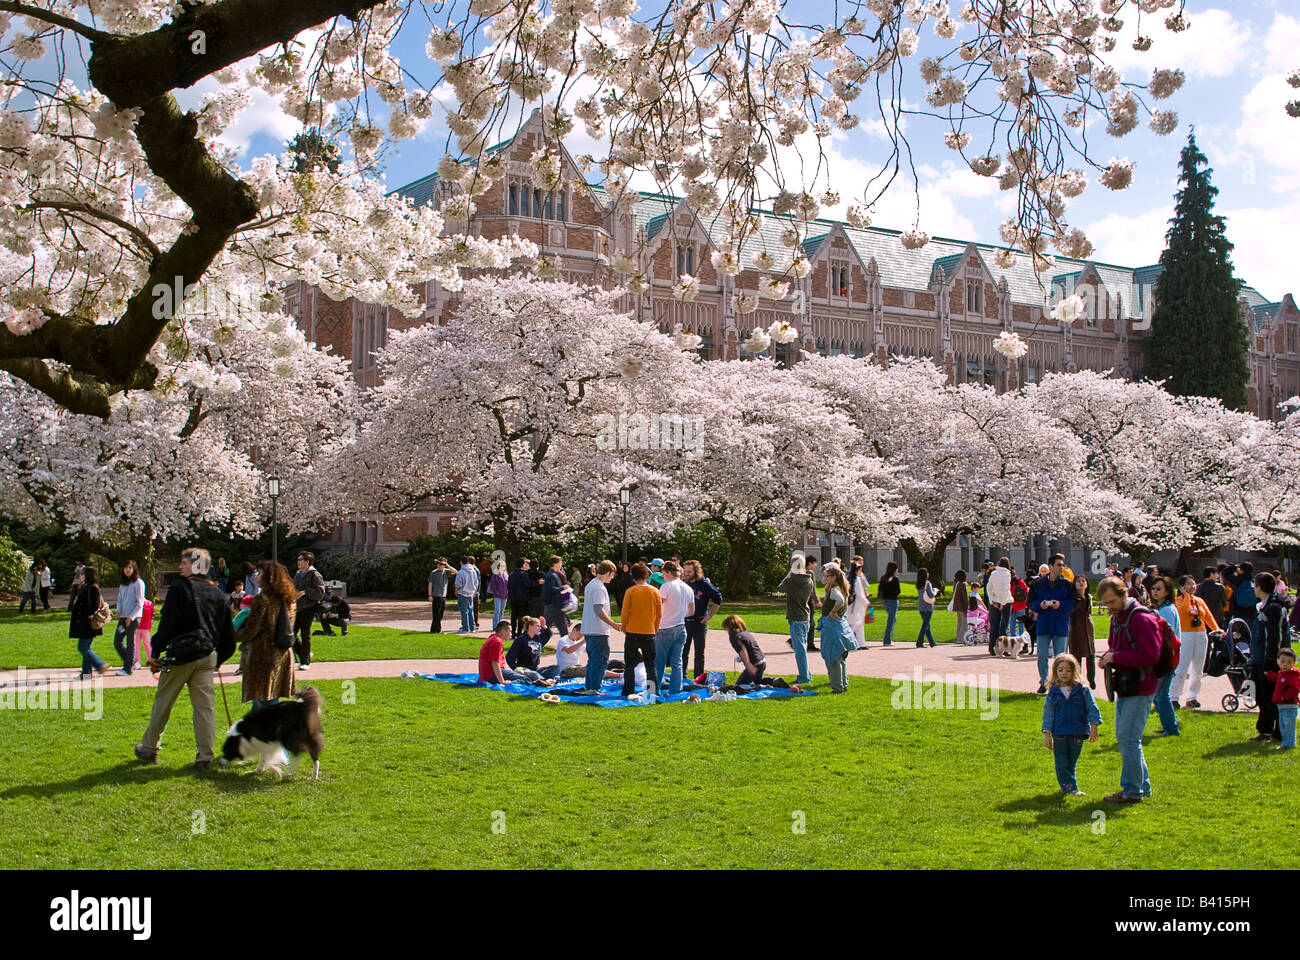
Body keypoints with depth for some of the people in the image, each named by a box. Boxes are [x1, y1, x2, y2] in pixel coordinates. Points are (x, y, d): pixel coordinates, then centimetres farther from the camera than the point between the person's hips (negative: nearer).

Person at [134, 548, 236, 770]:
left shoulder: (180, 588, -6)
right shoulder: (217, 594, 12)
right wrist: (218, 659, 22)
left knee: (162, 703, 10)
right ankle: (205, 757, -1)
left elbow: (167, 624, -11)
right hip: (207, 656, 5)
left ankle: (148, 749, 23)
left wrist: (155, 653, -5)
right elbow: (228, 633, 15)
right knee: (205, 706, 3)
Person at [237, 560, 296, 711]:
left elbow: (250, 631, -15)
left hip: (263, 655, -8)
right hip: (282, 654, 8)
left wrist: (233, 637, 3)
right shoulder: (285, 598, 9)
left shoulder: (262, 599, -14)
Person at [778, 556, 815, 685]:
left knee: (799, 648, -3)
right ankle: (806, 675, 22)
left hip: (795, 619, -7)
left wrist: (789, 574, 12)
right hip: (806, 617, 7)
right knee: (803, 647, 17)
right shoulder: (809, 581, 2)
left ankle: (804, 676, -2)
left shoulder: (791, 581, -15)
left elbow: (780, 588, 5)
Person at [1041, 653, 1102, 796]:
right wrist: (1047, 734, 1)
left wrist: (1094, 727, -3)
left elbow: (1092, 708, 3)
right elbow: (1048, 713, 4)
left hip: (1078, 733, 0)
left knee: (1072, 762, 11)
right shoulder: (1053, 693, 0)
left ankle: (1067, 786, 22)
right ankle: (1071, 787, 6)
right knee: (1062, 762, 0)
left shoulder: (1082, 690, -2)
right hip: (1059, 734, 0)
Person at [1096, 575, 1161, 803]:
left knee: (1128, 739, -9)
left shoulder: (1142, 619, -17)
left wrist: (1116, 657, -19)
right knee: (1124, 738, 14)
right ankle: (1142, 786, 24)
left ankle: (1133, 791, 0)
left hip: (1140, 688, -10)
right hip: (1124, 686, 10)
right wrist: (1107, 657, 3)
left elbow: (1150, 655, -24)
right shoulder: (1117, 617, 13)